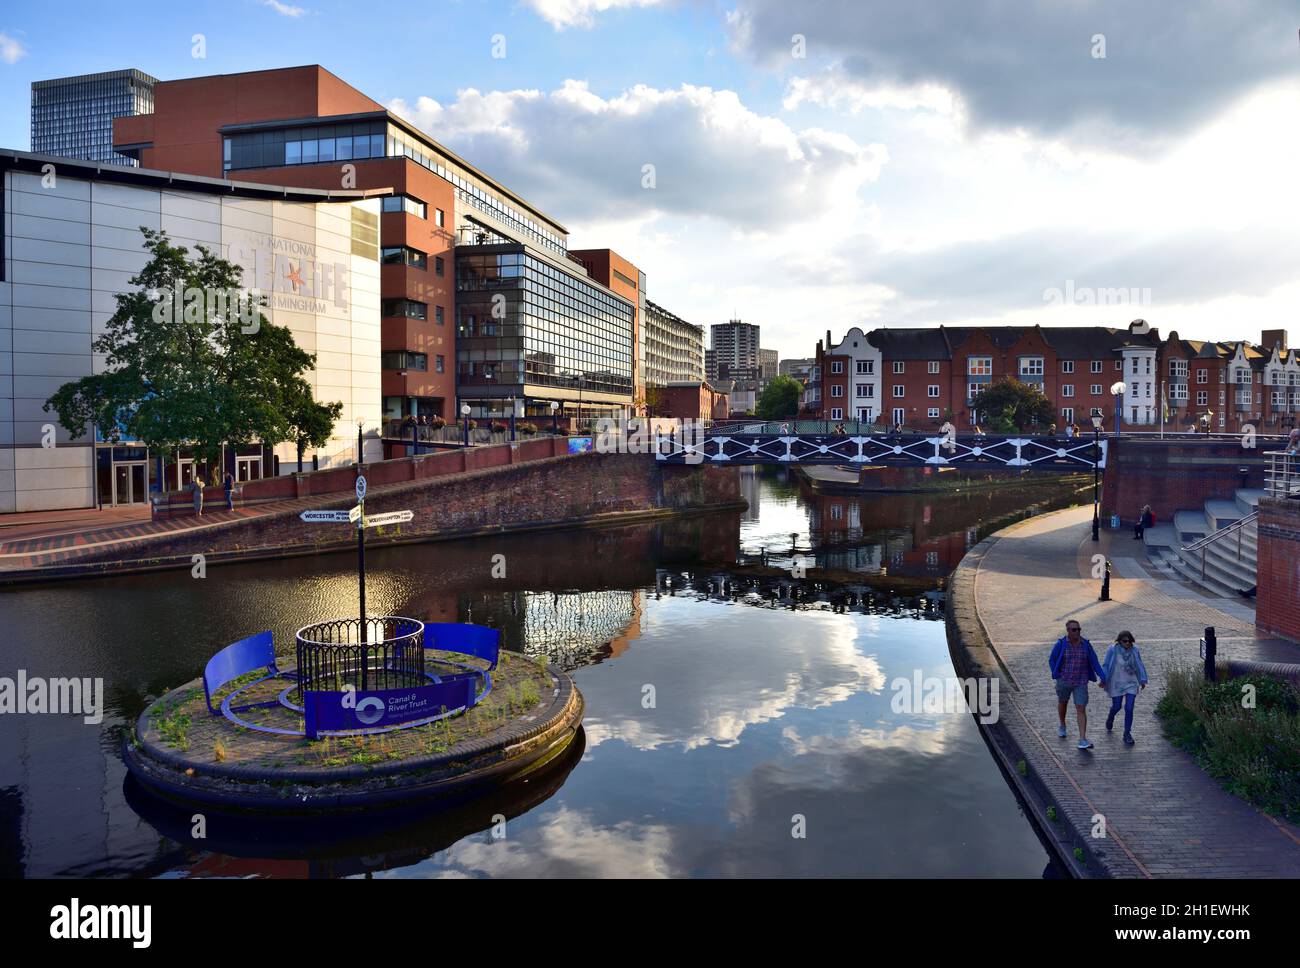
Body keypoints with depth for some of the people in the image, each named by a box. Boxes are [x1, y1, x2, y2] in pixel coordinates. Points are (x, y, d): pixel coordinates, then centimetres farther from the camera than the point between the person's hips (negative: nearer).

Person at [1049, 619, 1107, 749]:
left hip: (1081, 682, 0)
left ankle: (1082, 740, -9)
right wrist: (1056, 675, -10)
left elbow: (1094, 662, -3)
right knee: (1062, 703, 21)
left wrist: (1103, 678, -9)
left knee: (1081, 709, -8)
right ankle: (1062, 726, 47)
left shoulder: (1086, 644, -7)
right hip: (1064, 680, 0)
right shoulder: (1061, 644, -11)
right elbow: (1052, 660, -1)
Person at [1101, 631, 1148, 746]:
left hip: (1131, 683, 1)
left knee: (1129, 709, -5)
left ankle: (1127, 734, 7)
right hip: (1117, 684, -1)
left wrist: (1143, 680, 2)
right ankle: (1110, 719, 44)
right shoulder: (1112, 650, -13)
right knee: (1116, 707, 10)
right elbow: (1106, 666, -8)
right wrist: (1103, 680, -13)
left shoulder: (1134, 650, -7)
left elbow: (1139, 666, 3)